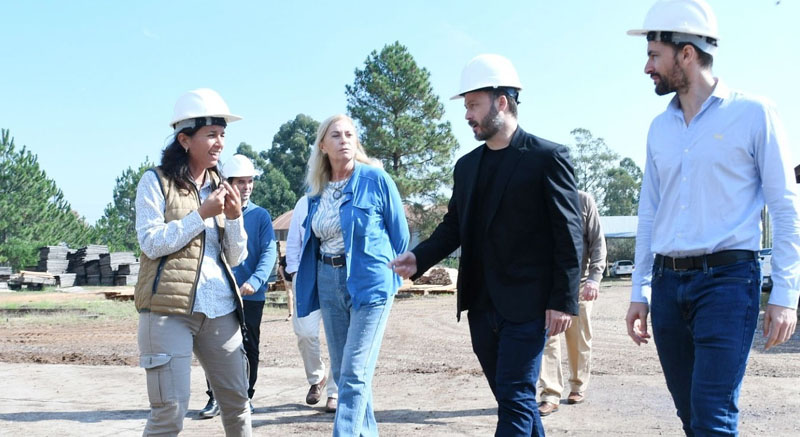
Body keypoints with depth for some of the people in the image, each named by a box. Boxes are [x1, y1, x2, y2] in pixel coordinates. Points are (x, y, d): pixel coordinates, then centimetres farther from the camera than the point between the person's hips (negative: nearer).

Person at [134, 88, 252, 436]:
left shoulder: (220, 187, 15)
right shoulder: (155, 181, 0)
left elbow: (235, 258, 13)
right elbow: (151, 243, -11)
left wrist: (235, 217, -4)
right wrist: (202, 214, -12)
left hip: (220, 309, 6)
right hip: (169, 309, -5)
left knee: (237, 402, 9)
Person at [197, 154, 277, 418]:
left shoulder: (260, 216, 3)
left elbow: (269, 251, -7)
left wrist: (255, 280, -22)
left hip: (251, 295, 0)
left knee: (249, 348, 8)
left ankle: (246, 397, 20)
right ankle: (214, 397, 11)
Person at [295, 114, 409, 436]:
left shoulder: (375, 179, -8)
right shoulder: (317, 189, 7)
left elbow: (399, 233, -1)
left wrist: (391, 274, 6)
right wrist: (310, 280, 17)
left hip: (369, 283, -6)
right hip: (329, 284, 6)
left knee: (355, 374, -10)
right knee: (341, 371, 12)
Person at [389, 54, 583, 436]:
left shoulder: (547, 157, -6)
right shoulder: (466, 166, 14)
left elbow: (568, 233, -9)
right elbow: (453, 227, 15)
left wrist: (563, 300, -13)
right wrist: (418, 258, -4)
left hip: (526, 304, -6)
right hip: (481, 305, 6)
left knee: (515, 398, -7)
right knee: (513, 396, 13)